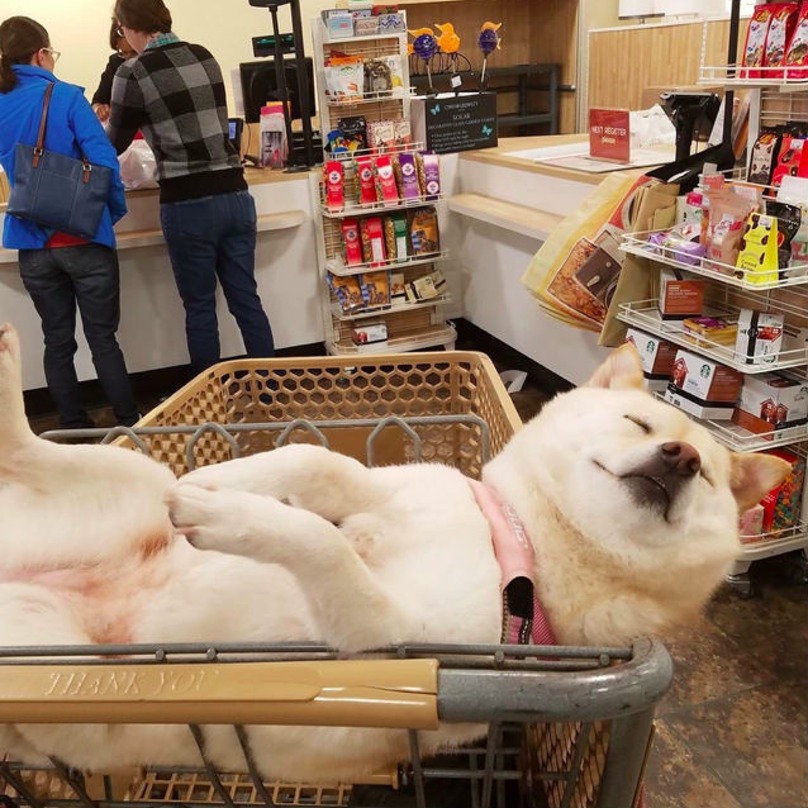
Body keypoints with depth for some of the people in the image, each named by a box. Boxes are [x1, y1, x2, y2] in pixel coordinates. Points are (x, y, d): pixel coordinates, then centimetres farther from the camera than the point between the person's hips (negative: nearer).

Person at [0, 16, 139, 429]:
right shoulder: (66, 97, -9)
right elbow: (103, 161, -15)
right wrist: (115, 211, -3)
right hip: (84, 240, -5)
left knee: (58, 342, 11)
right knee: (103, 339, 2)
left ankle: (75, 430, 19)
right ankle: (130, 425, 11)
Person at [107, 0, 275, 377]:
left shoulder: (134, 72, -5)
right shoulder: (205, 57, 11)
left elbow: (115, 143, 8)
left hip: (189, 205, -5)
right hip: (234, 195, 5)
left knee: (200, 308, 8)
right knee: (247, 300, 11)